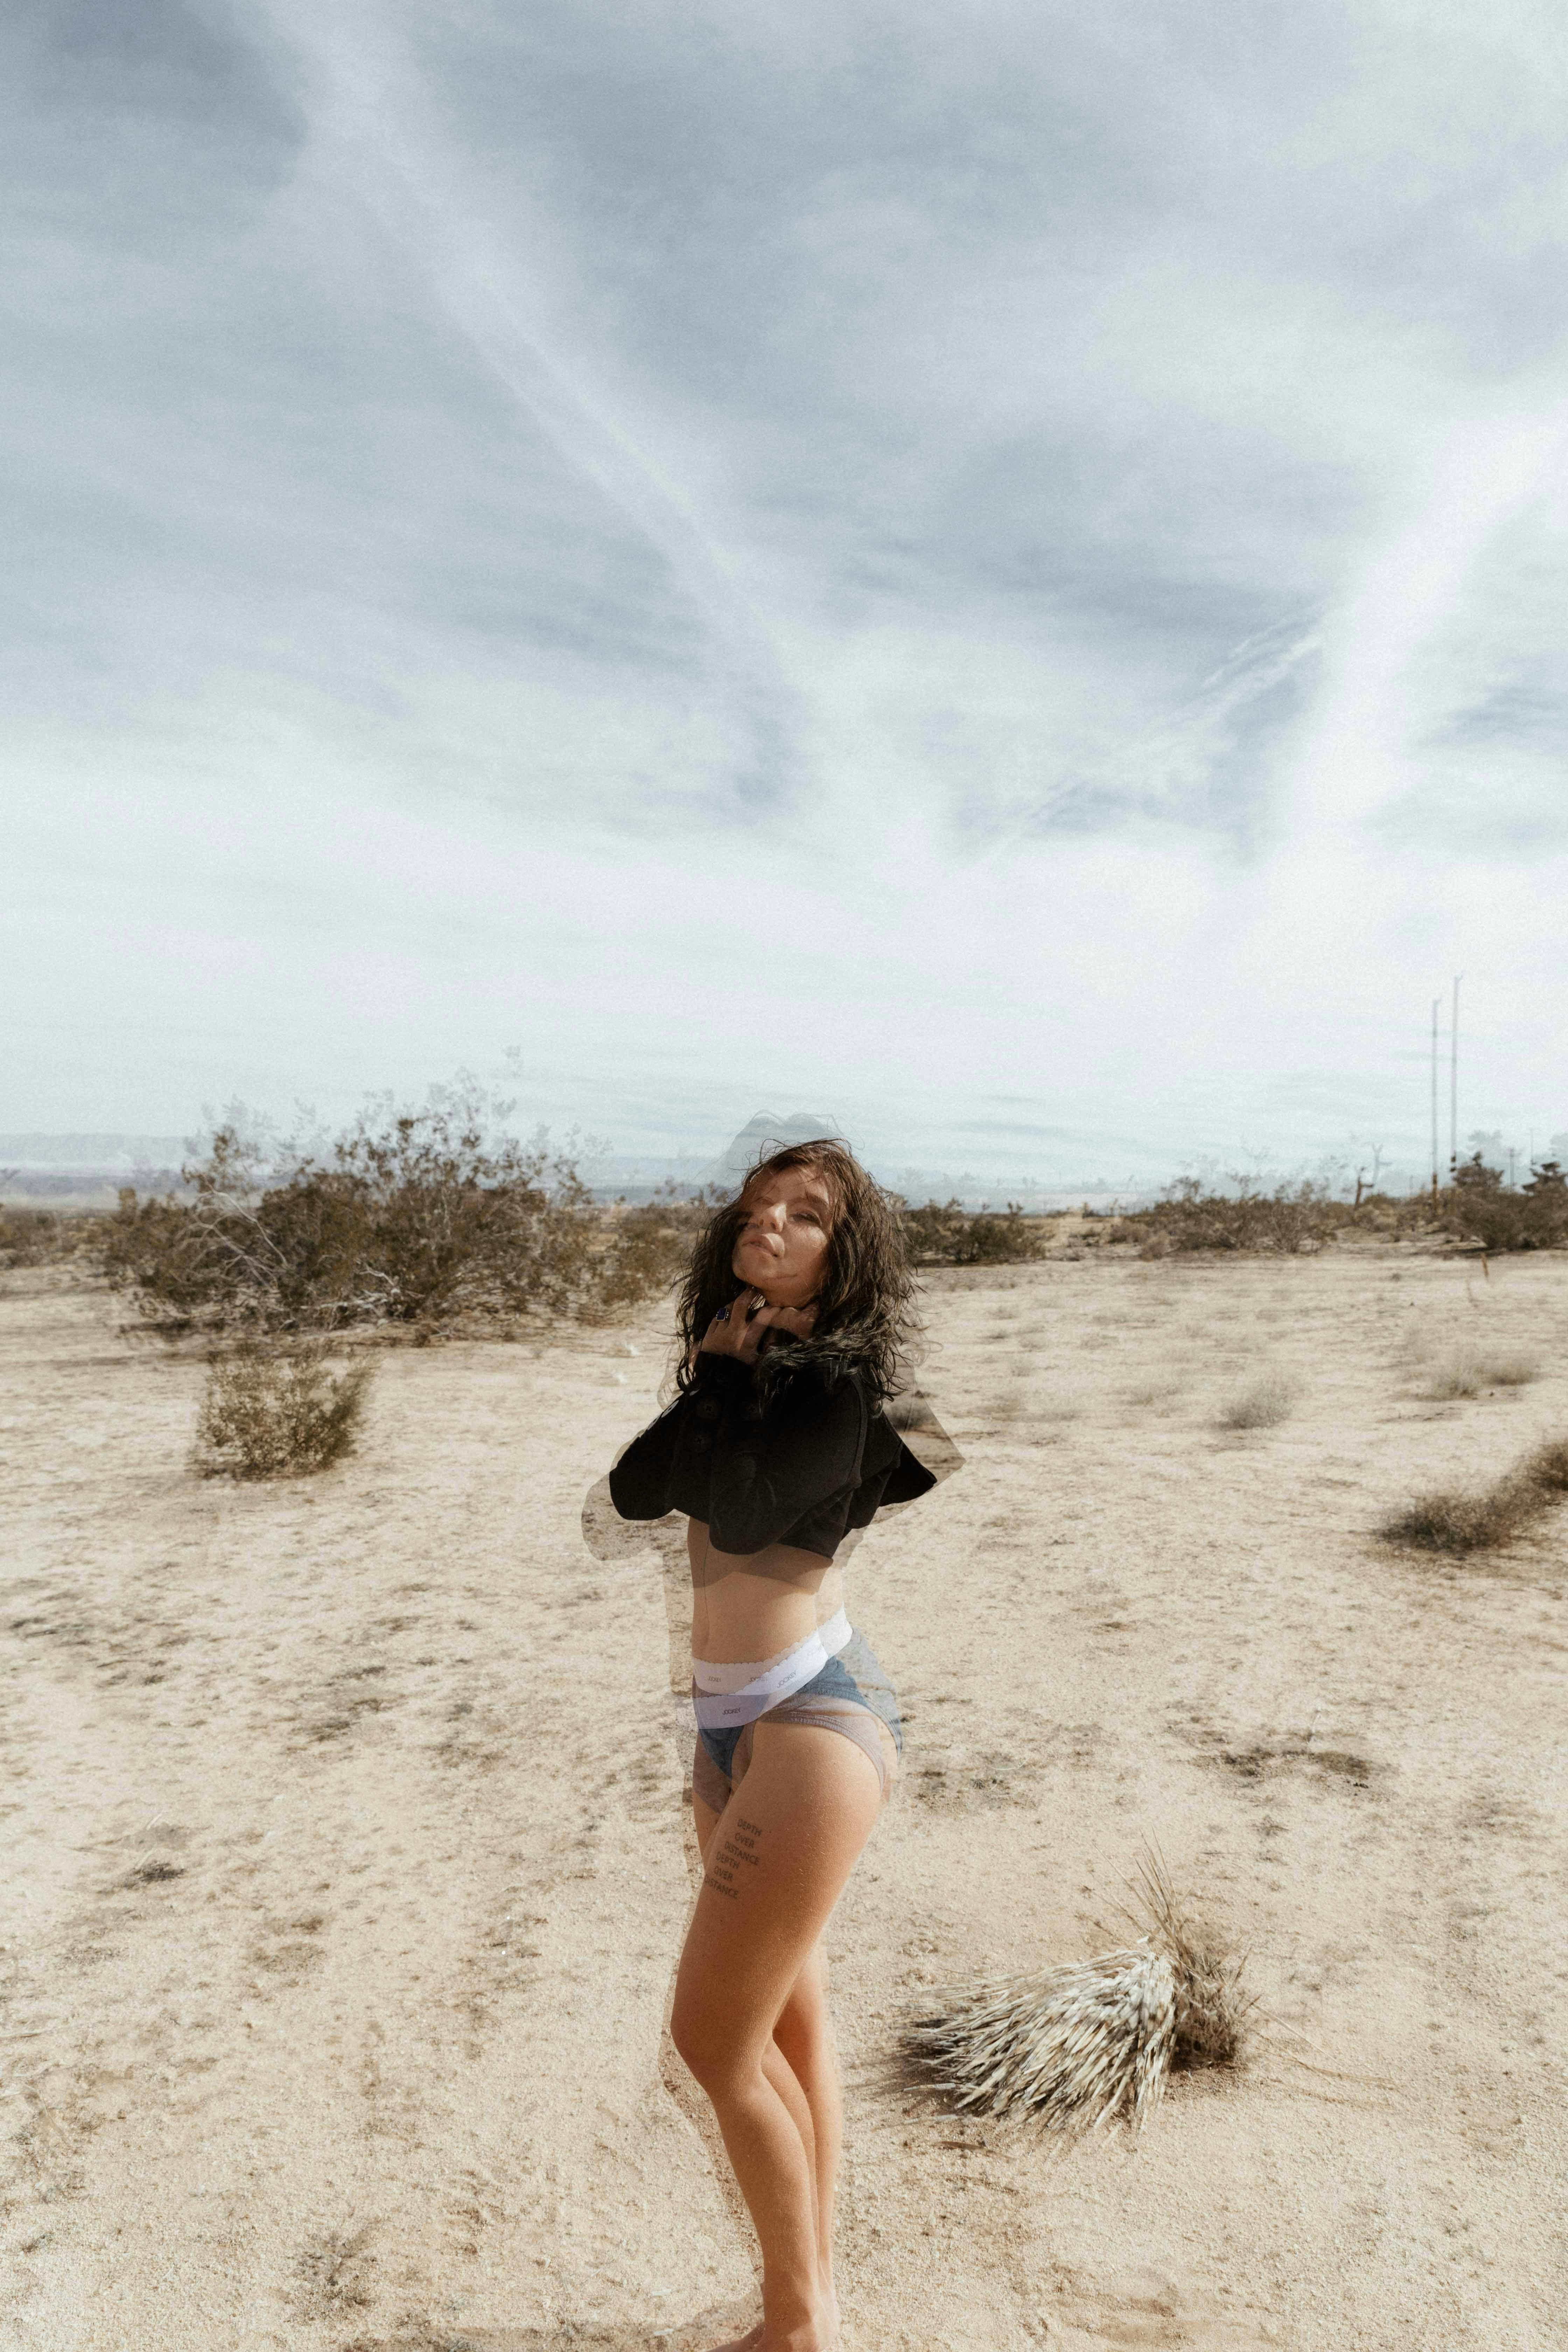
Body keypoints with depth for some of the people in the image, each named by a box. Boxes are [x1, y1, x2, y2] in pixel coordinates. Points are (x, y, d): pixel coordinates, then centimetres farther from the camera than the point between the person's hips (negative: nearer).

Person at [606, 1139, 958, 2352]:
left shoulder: (835, 1384, -13)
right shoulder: (748, 1363, 10)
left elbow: (740, 1504, -23)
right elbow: (633, 1490, 4)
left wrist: (729, 1374, -11)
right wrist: (716, 1376, -2)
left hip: (810, 1716, -8)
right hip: (734, 1722, 8)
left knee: (716, 2036, -3)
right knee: (787, 2020, 17)